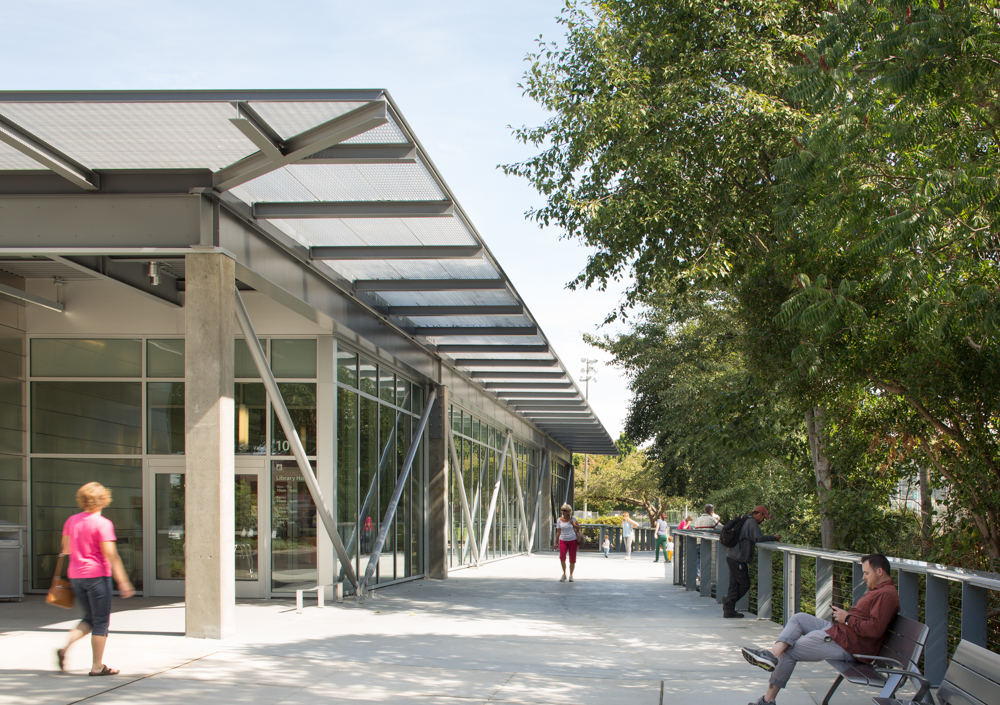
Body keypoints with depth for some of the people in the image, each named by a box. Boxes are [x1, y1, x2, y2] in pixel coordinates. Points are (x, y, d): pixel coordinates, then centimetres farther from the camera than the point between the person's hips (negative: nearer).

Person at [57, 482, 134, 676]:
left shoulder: (71, 521, 7)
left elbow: (66, 550, 15)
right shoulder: (103, 524, -12)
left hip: (76, 575, 7)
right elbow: (111, 555, -15)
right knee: (101, 621, 3)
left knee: (89, 618, 18)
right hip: (97, 574, -6)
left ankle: (66, 648, -3)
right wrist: (122, 582, -13)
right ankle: (97, 666, 3)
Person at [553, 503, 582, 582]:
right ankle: (564, 574, -5)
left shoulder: (573, 518, -2)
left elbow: (578, 528, 4)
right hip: (563, 541, 0)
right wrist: (556, 543, 6)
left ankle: (571, 575, 16)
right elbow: (558, 532, 7)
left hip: (572, 541, 0)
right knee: (562, 556, -21)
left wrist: (573, 524, -15)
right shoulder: (559, 520, 2)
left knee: (572, 559, 1)